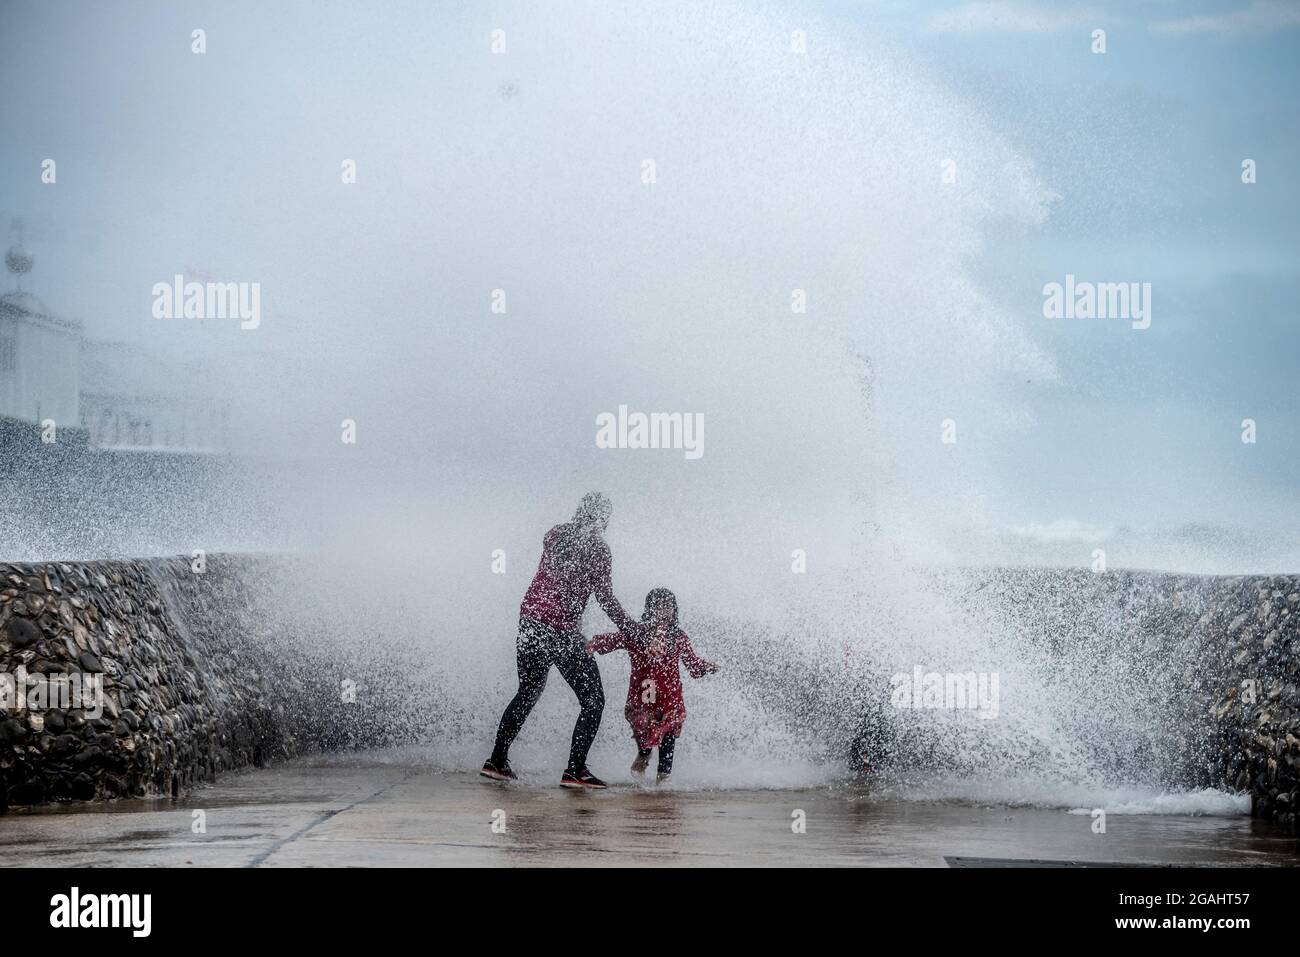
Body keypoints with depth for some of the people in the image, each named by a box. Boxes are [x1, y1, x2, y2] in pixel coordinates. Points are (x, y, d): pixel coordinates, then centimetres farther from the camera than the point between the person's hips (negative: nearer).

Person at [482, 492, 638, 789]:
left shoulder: (555, 534, 9)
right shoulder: (597, 548, -9)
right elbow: (605, 597, -10)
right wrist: (633, 630, -3)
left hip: (529, 621, 7)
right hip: (562, 632, -7)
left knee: (528, 692, 22)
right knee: (593, 700, 4)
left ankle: (497, 761, 21)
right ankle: (575, 770, -4)